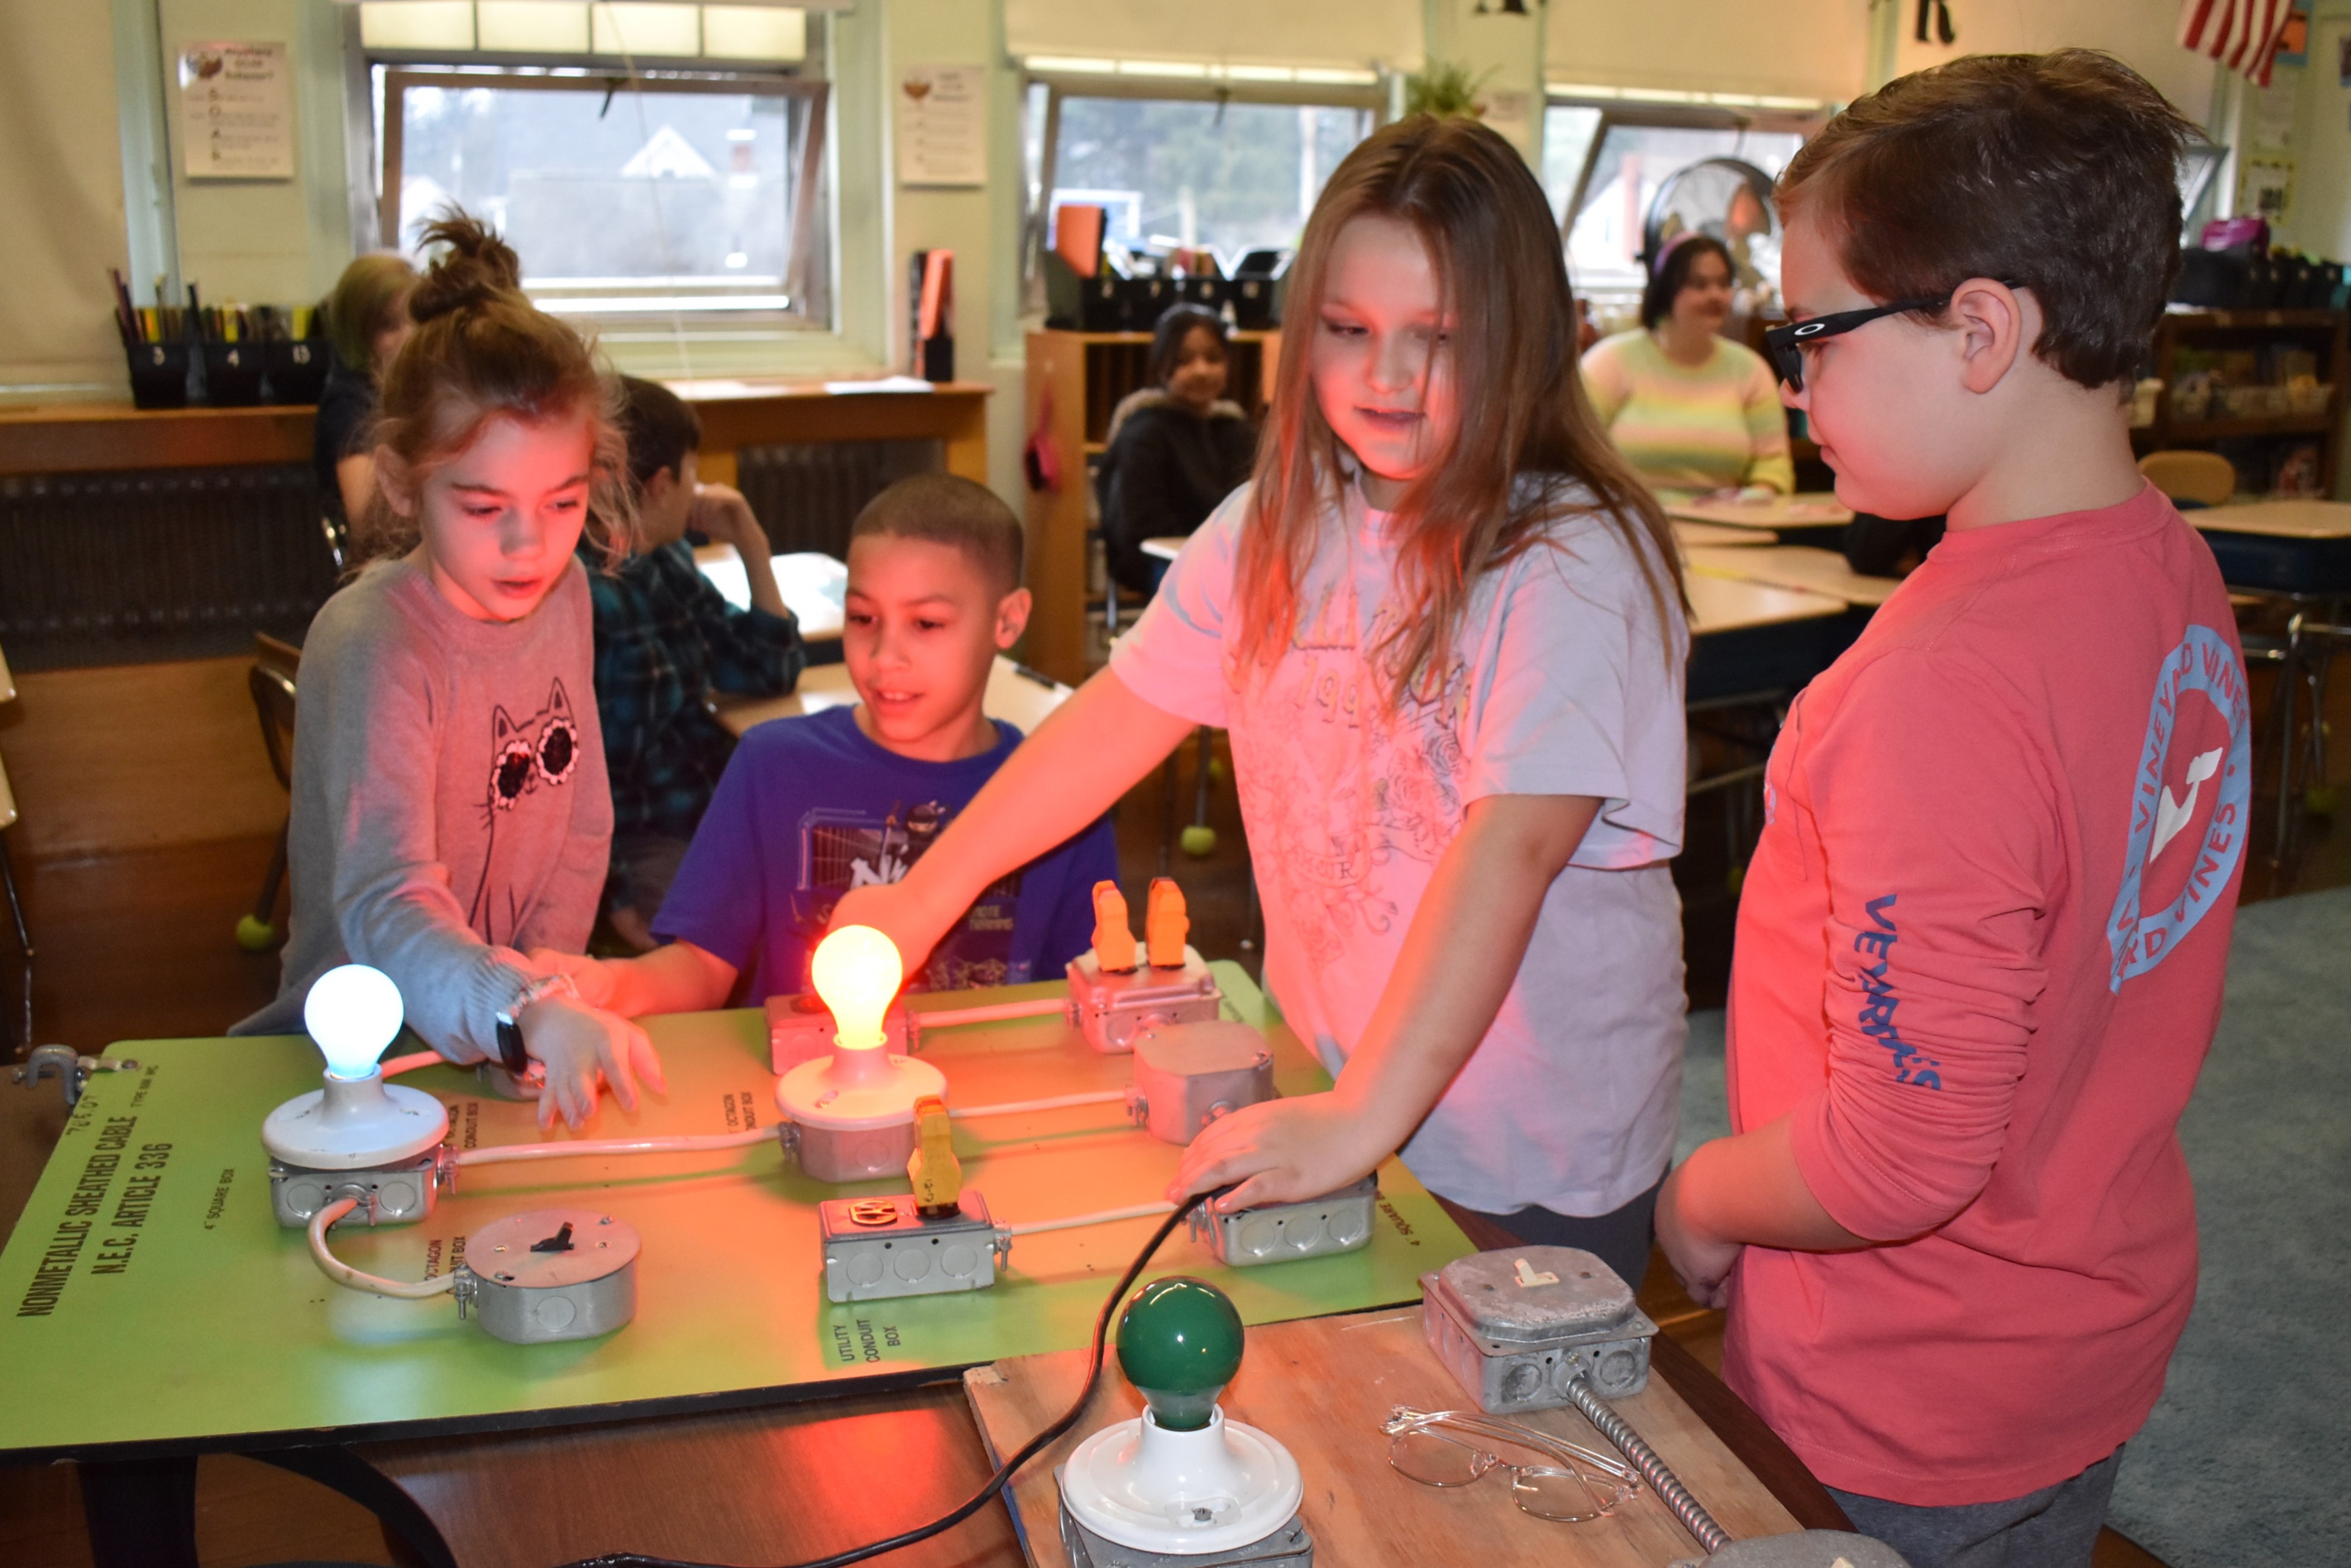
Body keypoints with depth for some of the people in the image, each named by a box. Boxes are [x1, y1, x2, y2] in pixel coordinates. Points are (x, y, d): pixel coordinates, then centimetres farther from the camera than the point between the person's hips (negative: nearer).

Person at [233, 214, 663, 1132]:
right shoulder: (373, 641, -22)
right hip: (375, 1045, -4)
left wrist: (548, 994, -7)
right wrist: (531, 1013, -49)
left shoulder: (561, 593, -1)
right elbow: (384, 903, -32)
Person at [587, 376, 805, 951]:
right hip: (639, 842, -8)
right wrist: (618, 900, -22)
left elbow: (771, 671, 19)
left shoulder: (668, 562, 11)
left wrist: (752, 545, 10)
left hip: (715, 813, 8)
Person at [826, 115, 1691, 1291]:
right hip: (1318, 1106, 5)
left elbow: (1511, 846, -30)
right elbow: (1122, 713, 5)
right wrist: (923, 898, 4)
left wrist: (1364, 1120, -37)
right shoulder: (1278, 525, 0)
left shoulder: (1575, 561, -20)